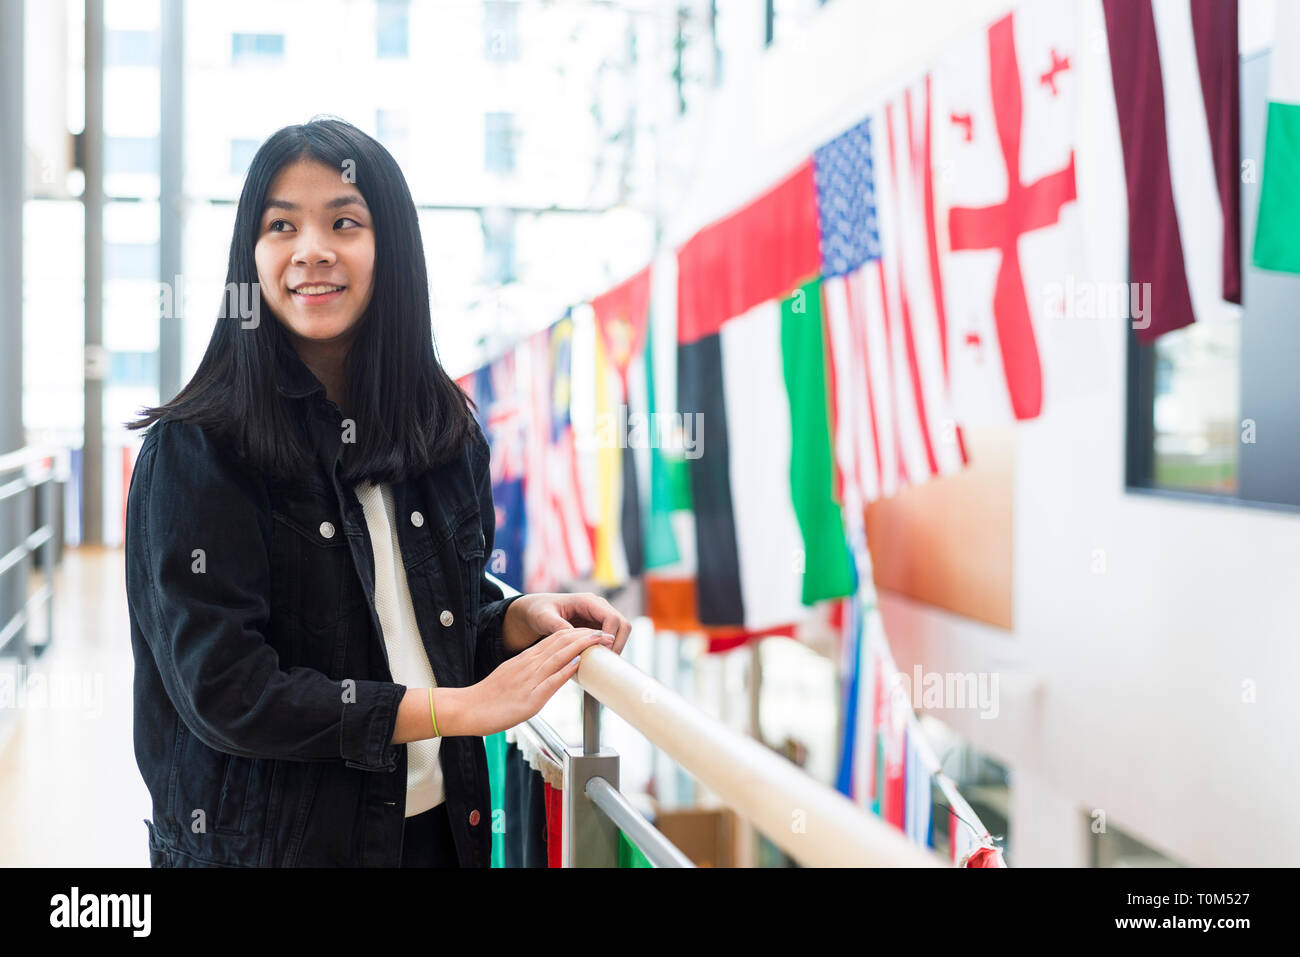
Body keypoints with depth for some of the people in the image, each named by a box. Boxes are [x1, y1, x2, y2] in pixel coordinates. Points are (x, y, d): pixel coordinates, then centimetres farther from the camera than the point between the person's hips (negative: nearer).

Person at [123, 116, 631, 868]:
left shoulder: (449, 430, 2)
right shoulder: (196, 450, -14)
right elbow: (224, 690, -20)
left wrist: (521, 619, -8)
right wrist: (470, 706, -19)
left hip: (440, 828, 5)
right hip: (266, 841, -4)